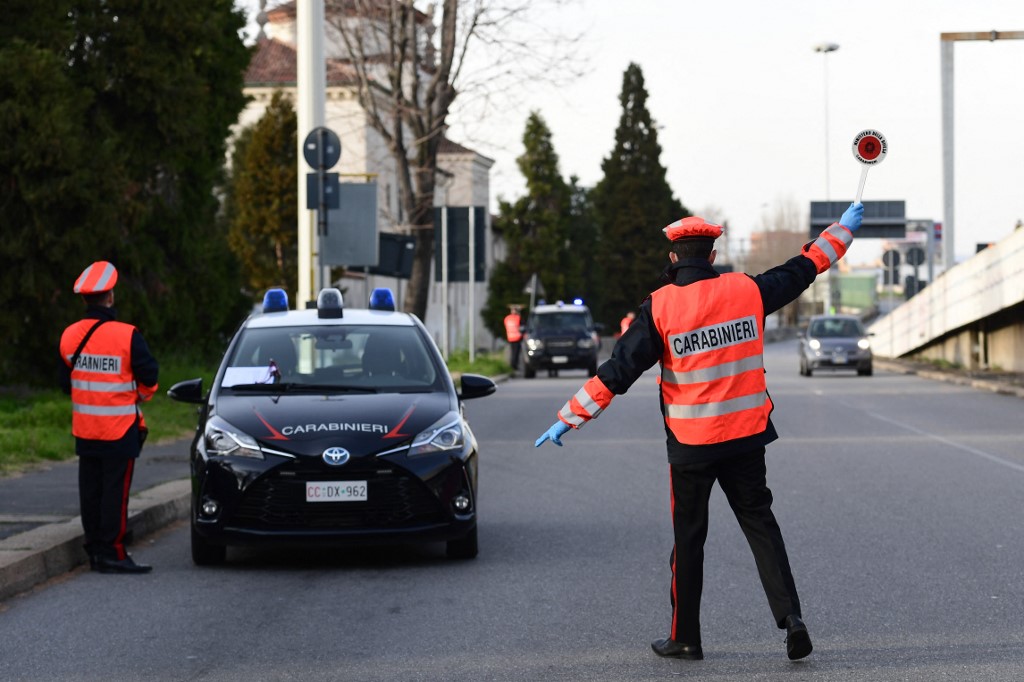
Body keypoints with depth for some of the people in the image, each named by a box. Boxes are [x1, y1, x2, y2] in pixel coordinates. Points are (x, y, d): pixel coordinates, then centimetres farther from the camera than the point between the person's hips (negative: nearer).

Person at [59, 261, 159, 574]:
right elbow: (149, 375, -9)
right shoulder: (127, 336, -16)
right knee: (115, 491, -3)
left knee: (91, 490, 12)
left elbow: (66, 382, 11)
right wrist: (141, 394, 12)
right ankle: (111, 553, -3)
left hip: (84, 429, 6)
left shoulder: (70, 336, 2)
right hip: (119, 429, -6)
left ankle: (94, 549, 16)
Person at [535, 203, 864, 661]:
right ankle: (790, 616, -6)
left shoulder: (660, 306, -10)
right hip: (746, 435, 2)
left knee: (689, 538, 9)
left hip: (691, 443, -2)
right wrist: (843, 229, 26)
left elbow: (619, 370, -12)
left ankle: (685, 637, 16)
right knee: (760, 524, 10)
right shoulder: (746, 291, -2)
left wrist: (569, 418, -6)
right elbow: (801, 270, 12)